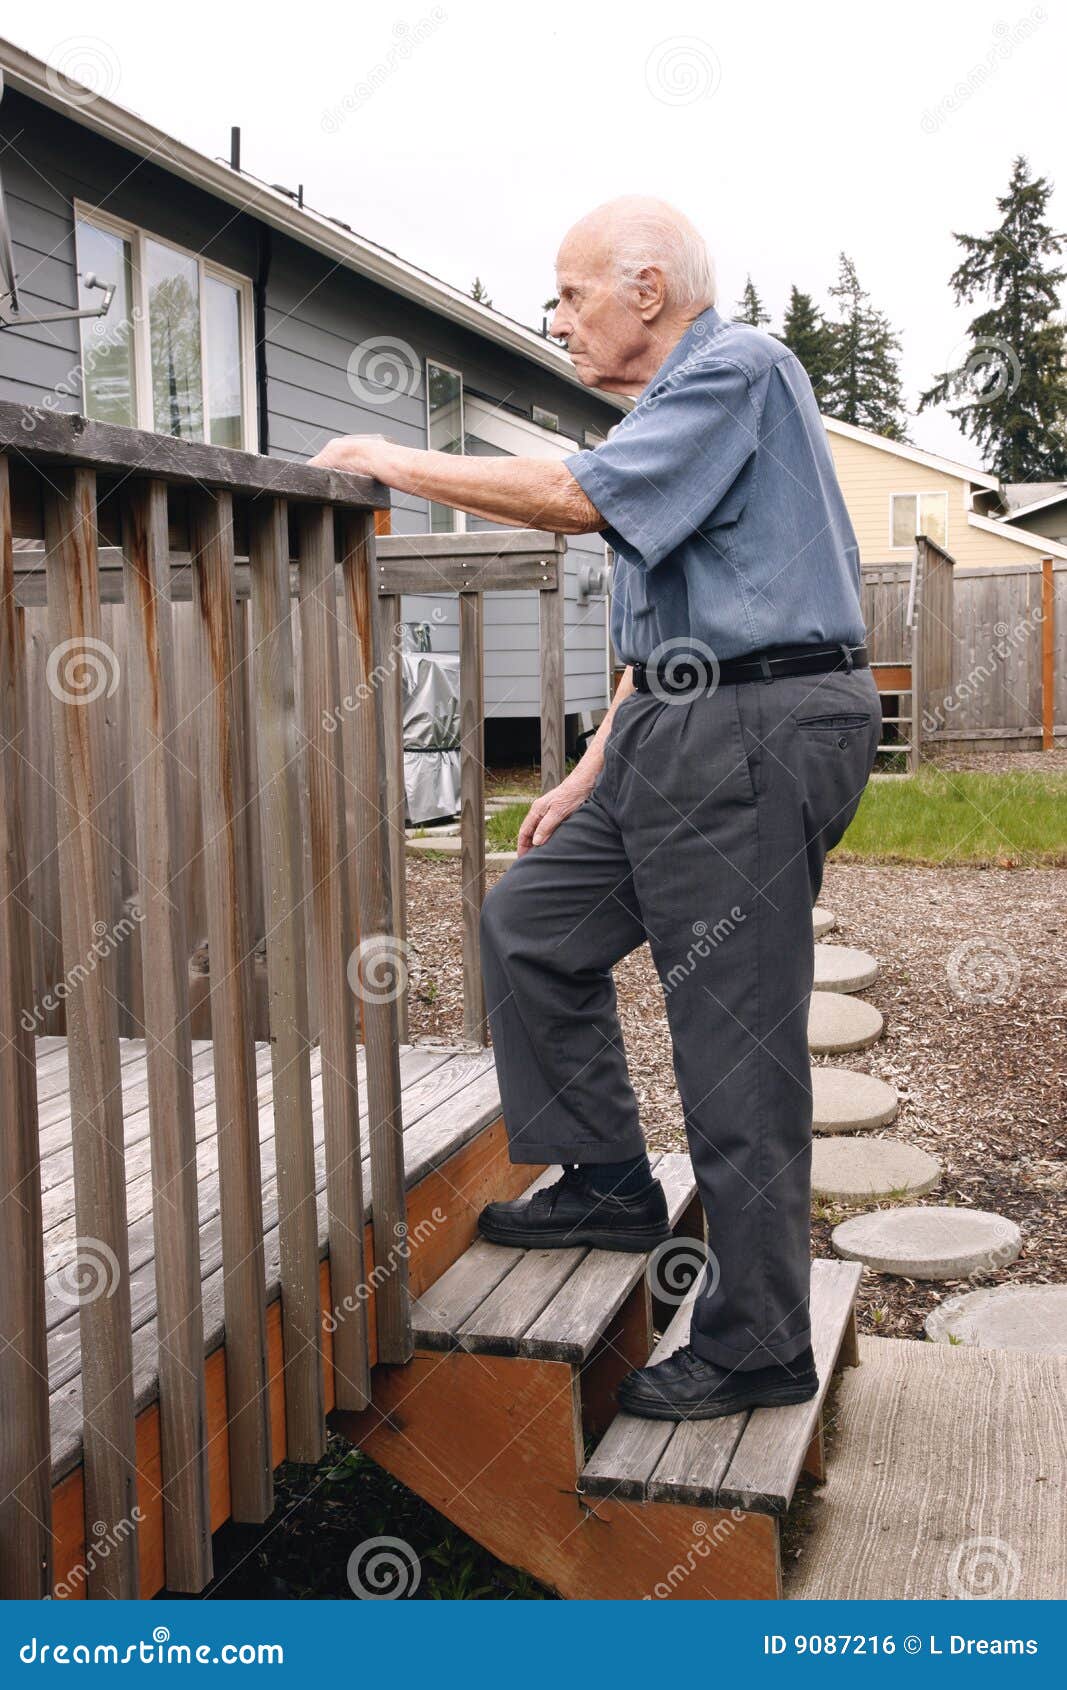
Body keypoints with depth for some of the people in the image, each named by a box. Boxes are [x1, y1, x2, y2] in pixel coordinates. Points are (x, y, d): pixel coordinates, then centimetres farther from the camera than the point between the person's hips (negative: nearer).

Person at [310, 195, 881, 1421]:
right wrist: (591, 775, 21)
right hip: (682, 728, 10)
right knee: (531, 921, 15)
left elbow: (574, 497, -21)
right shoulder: (673, 408, 21)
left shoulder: (738, 368, -10)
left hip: (759, 731, -10)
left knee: (735, 1042, -5)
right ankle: (607, 1181, 25)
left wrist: (392, 464, -9)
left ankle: (756, 1346, 6)